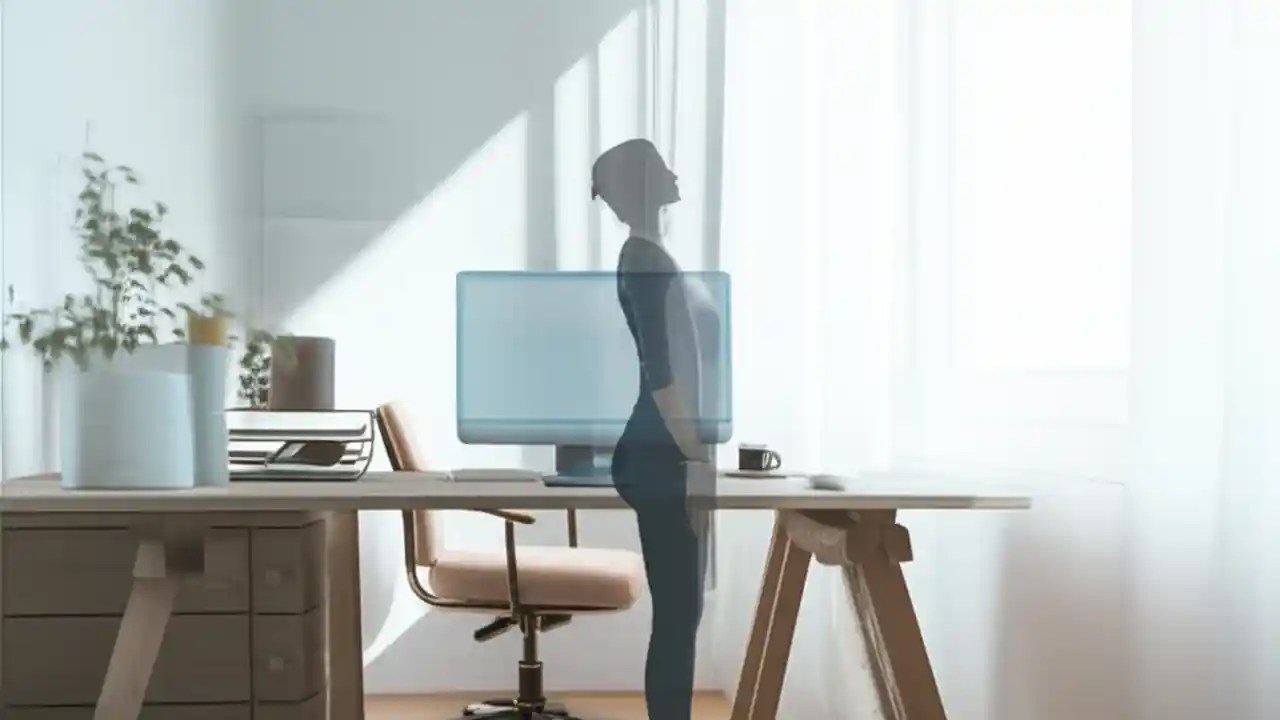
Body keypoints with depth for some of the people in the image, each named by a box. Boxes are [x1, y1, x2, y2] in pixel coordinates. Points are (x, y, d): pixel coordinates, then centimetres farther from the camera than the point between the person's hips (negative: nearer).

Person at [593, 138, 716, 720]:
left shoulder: (653, 259, 19)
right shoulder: (646, 259, -12)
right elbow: (660, 371, -20)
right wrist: (696, 460, -20)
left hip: (670, 456, 10)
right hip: (663, 460, -10)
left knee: (680, 612, 13)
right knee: (677, 614, -5)